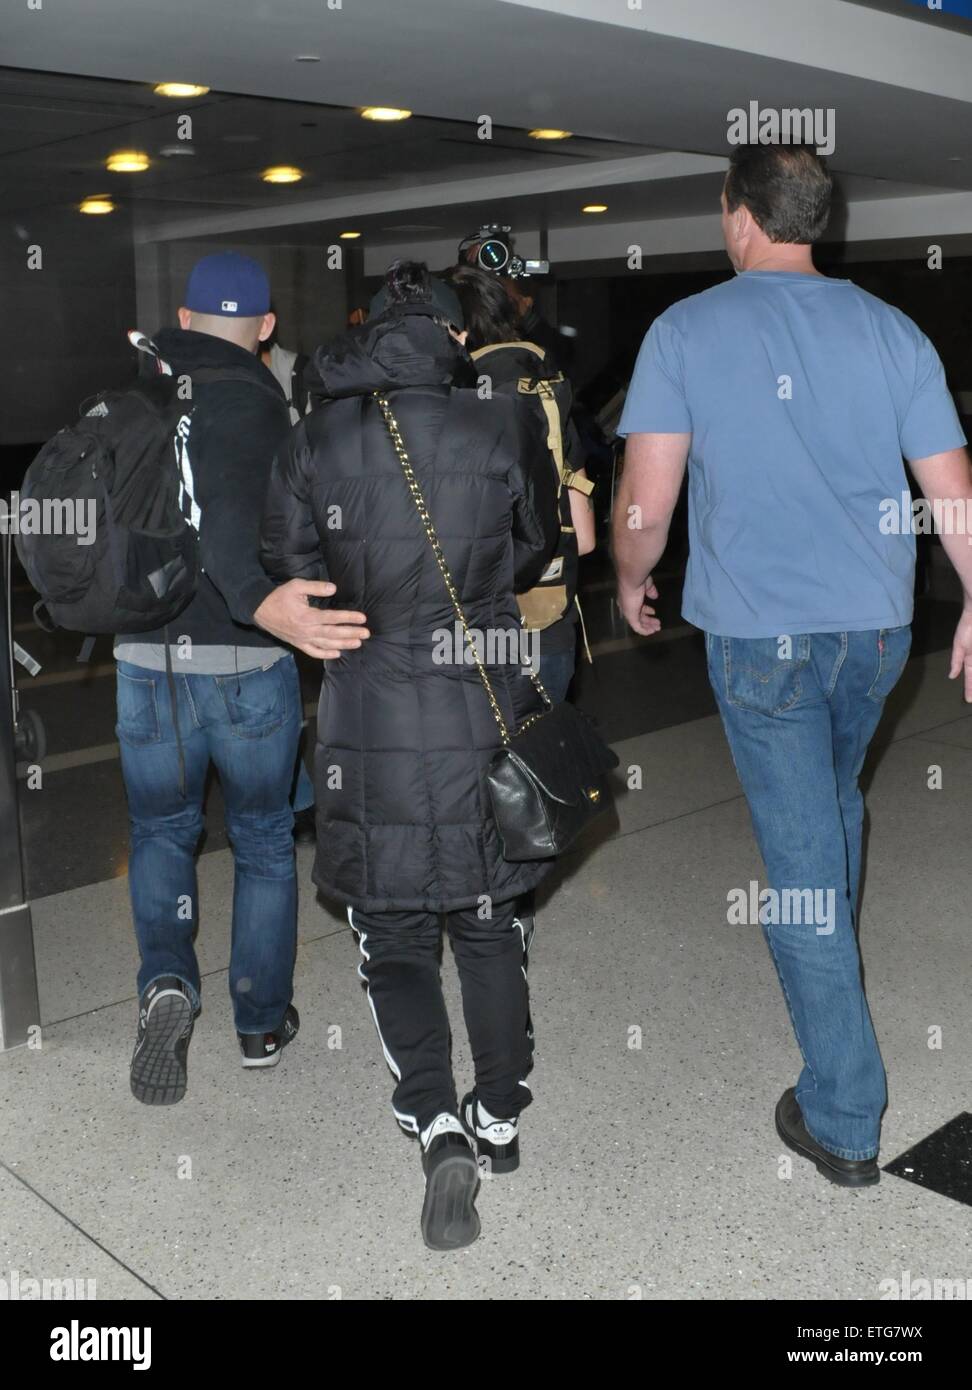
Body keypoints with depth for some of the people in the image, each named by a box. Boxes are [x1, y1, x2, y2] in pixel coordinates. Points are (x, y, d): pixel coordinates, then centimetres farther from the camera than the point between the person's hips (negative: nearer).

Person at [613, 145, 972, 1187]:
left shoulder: (686, 330, -6)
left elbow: (645, 501, -10)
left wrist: (631, 581, 10)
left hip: (760, 633, -4)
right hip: (878, 627, 4)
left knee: (799, 854, 2)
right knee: (833, 805, 27)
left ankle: (843, 1120, 8)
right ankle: (827, 967, 50)